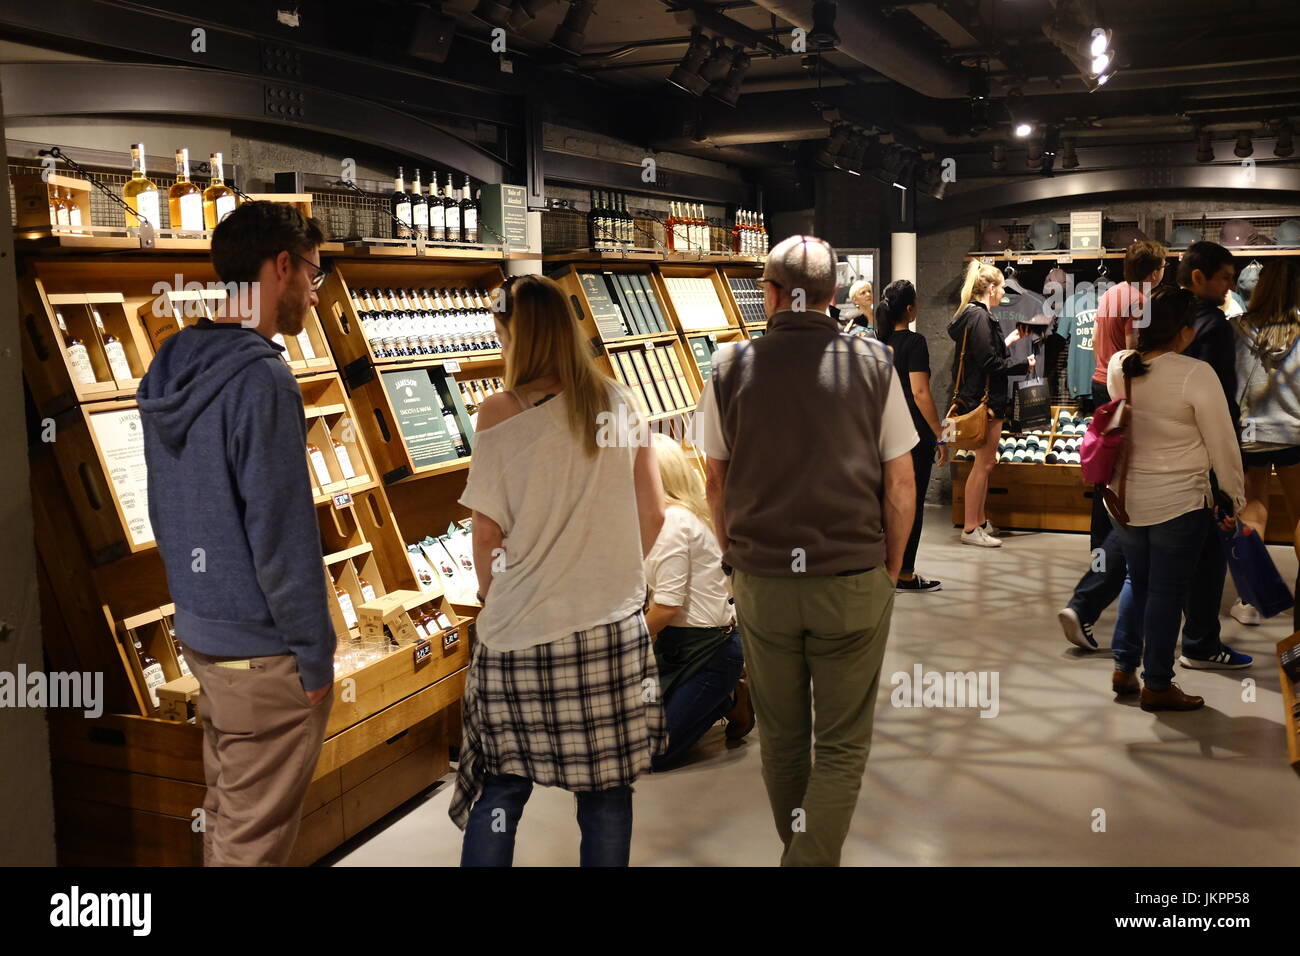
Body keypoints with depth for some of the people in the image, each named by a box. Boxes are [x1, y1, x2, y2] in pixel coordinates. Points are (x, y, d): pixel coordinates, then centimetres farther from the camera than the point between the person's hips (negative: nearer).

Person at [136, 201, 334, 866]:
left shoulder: (172, 370, 6)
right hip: (262, 650, -9)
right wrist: (315, 654, -13)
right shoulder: (260, 379, -21)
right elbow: (281, 536, -22)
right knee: (254, 841, 5)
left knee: (224, 815, 23)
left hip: (200, 631, 9)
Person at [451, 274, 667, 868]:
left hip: (525, 627, -3)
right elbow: (653, 512, 6)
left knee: (501, 785, 9)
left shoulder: (501, 412, -9)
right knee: (607, 784, 12)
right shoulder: (617, 404, 2)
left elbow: (487, 532, -8)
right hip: (615, 623, 3)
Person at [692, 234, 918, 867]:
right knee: (841, 744, 10)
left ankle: (795, 851, 34)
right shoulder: (872, 364, -5)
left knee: (780, 738, 18)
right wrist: (889, 570, 11)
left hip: (761, 583, 2)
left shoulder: (731, 367, -2)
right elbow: (900, 488, -2)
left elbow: (717, 484, 4)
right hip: (853, 584, -2)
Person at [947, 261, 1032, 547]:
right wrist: (1024, 365, -12)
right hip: (984, 399, -11)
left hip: (976, 397, 11)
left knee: (986, 461, 18)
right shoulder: (980, 317, -17)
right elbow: (989, 363, -22)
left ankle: (979, 522, 26)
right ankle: (971, 529, 2)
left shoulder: (971, 313, 14)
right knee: (984, 463, -4)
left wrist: (1009, 340, 23)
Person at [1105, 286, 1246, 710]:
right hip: (1180, 502, -5)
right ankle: (1157, 686, 16)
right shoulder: (1195, 374, -20)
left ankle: (1124, 668, 26)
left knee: (1138, 583, 21)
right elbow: (1222, 444, -12)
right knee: (1167, 592, 6)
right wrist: (1236, 498, 1)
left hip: (1127, 497, 5)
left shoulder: (1118, 366, -4)